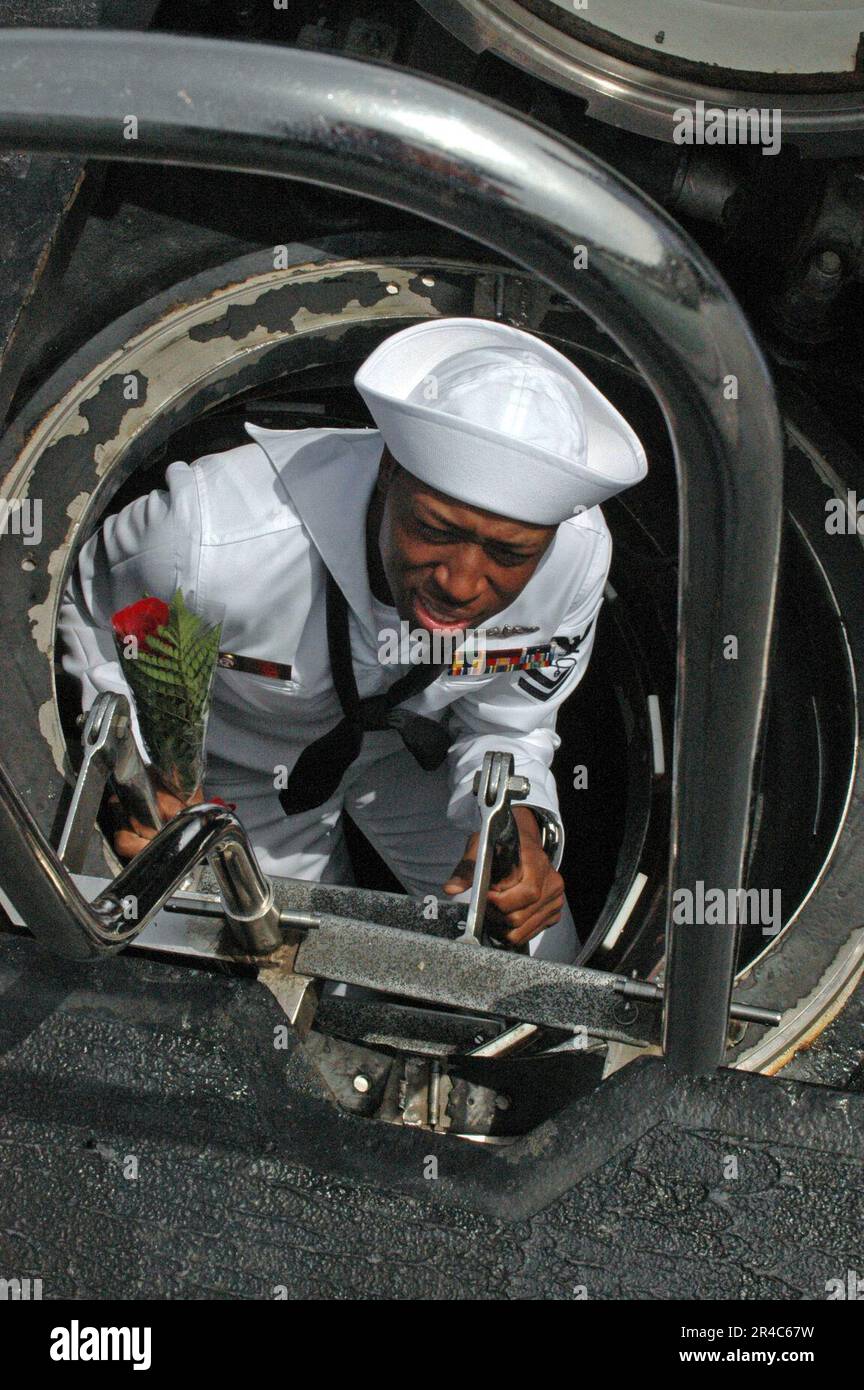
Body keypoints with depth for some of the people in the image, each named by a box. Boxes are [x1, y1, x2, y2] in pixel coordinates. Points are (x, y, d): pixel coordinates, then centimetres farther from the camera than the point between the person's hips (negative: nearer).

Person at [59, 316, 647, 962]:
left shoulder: (579, 553, -34)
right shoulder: (209, 540, -44)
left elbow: (507, 725, -15)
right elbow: (91, 616, -18)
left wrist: (520, 821, -36)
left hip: (421, 739, 3)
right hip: (245, 760, -2)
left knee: (546, 974, 8)